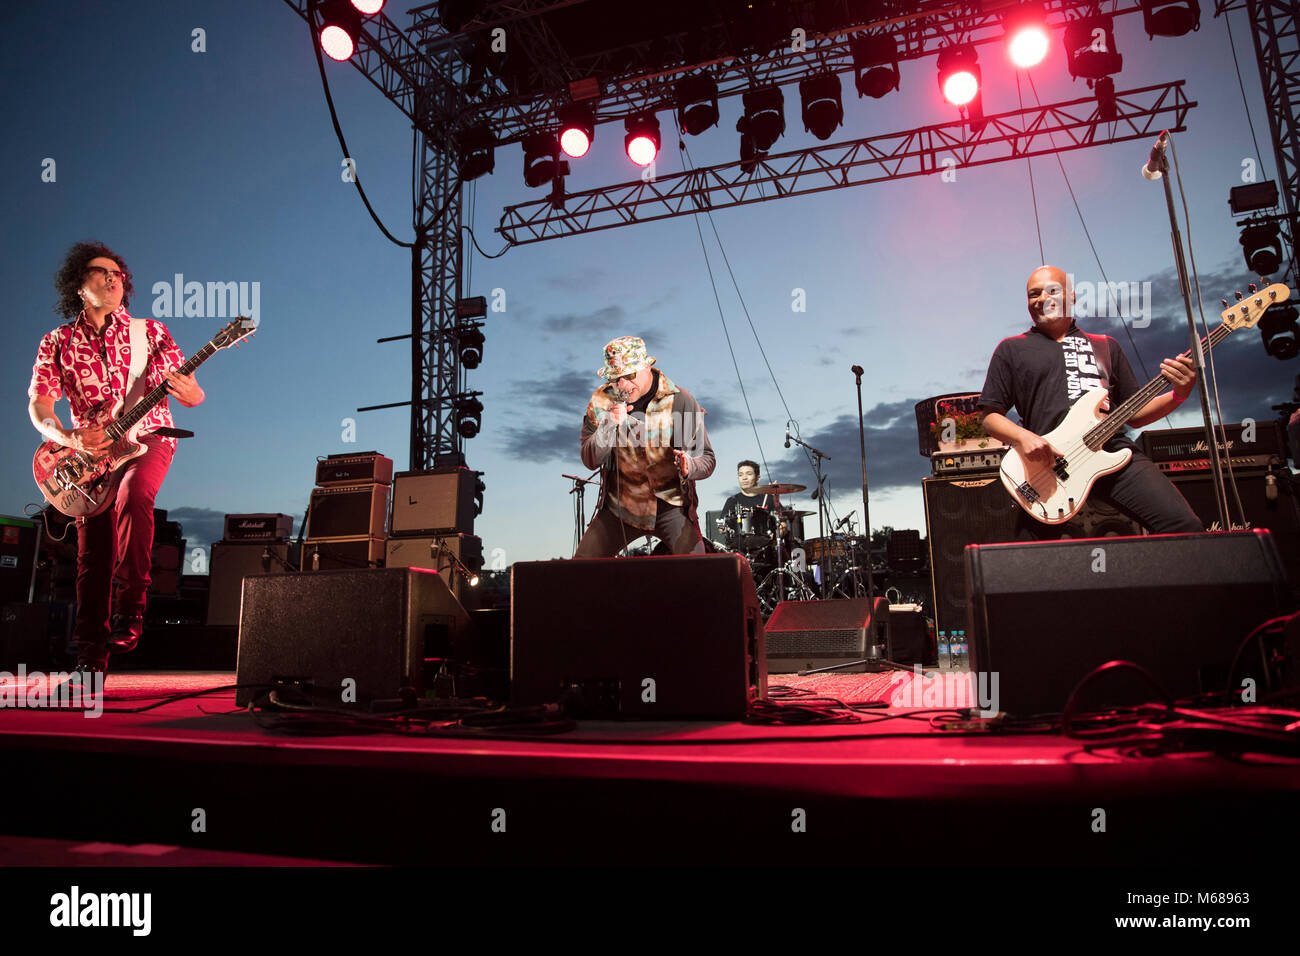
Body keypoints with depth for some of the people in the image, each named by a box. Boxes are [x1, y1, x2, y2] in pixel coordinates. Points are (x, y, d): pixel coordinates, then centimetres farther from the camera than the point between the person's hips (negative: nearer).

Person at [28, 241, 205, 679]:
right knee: (91, 551, -3)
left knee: (132, 492, -35)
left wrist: (186, 390, -23)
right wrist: (66, 437, -18)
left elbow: (194, 396, 2)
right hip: (90, 451, 2)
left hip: (147, 437, -2)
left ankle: (129, 606, -26)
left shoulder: (150, 332, 4)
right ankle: (92, 651, 5)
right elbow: (38, 404, 2)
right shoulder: (58, 343, 7)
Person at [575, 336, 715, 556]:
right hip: (621, 506, 2)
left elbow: (707, 459, -7)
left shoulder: (680, 401, -9)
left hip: (671, 505, -2)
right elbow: (590, 461, -7)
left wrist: (690, 467, -31)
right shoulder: (601, 401, -3)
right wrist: (609, 426, -24)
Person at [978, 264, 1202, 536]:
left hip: (1114, 452, 3)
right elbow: (990, 415, 9)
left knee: (1185, 525, -15)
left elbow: (1134, 414, 25)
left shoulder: (1106, 346, 25)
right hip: (1048, 461, -2)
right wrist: (1022, 437, -10)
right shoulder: (1012, 349, 15)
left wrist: (1179, 394, 7)